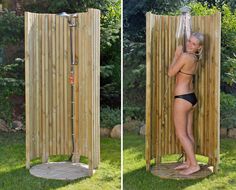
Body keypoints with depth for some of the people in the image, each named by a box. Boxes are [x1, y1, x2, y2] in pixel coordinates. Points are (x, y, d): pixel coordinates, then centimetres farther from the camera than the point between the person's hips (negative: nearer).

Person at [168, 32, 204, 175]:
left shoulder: (184, 56, -20)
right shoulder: (196, 58, 7)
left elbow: (171, 73, -10)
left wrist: (176, 55, -4)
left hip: (182, 99, -9)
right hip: (191, 97, 9)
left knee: (181, 134, 0)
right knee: (188, 133, 15)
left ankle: (194, 165, 2)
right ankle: (189, 162, 23)